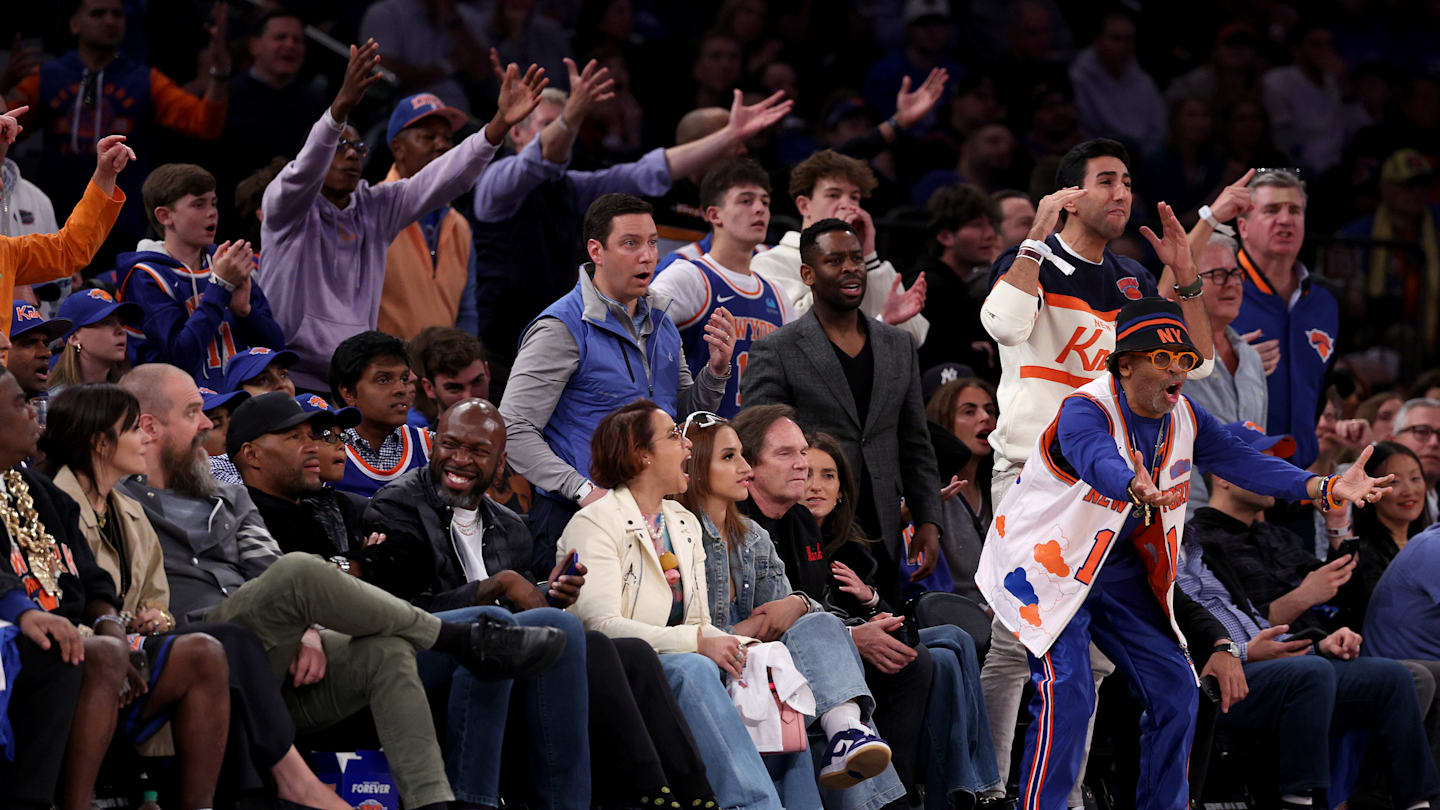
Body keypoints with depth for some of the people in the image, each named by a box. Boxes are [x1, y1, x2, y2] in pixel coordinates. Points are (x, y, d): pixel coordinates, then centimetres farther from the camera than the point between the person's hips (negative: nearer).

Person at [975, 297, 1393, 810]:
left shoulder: (1183, 418, -1)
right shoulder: (1086, 411, -24)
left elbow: (1240, 461, -10)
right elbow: (1099, 462, -46)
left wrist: (1324, 489, -24)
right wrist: (1137, 490, -69)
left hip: (1117, 570, 8)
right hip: (1048, 563, -8)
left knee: (1175, 688, 4)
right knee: (1068, 692, -22)